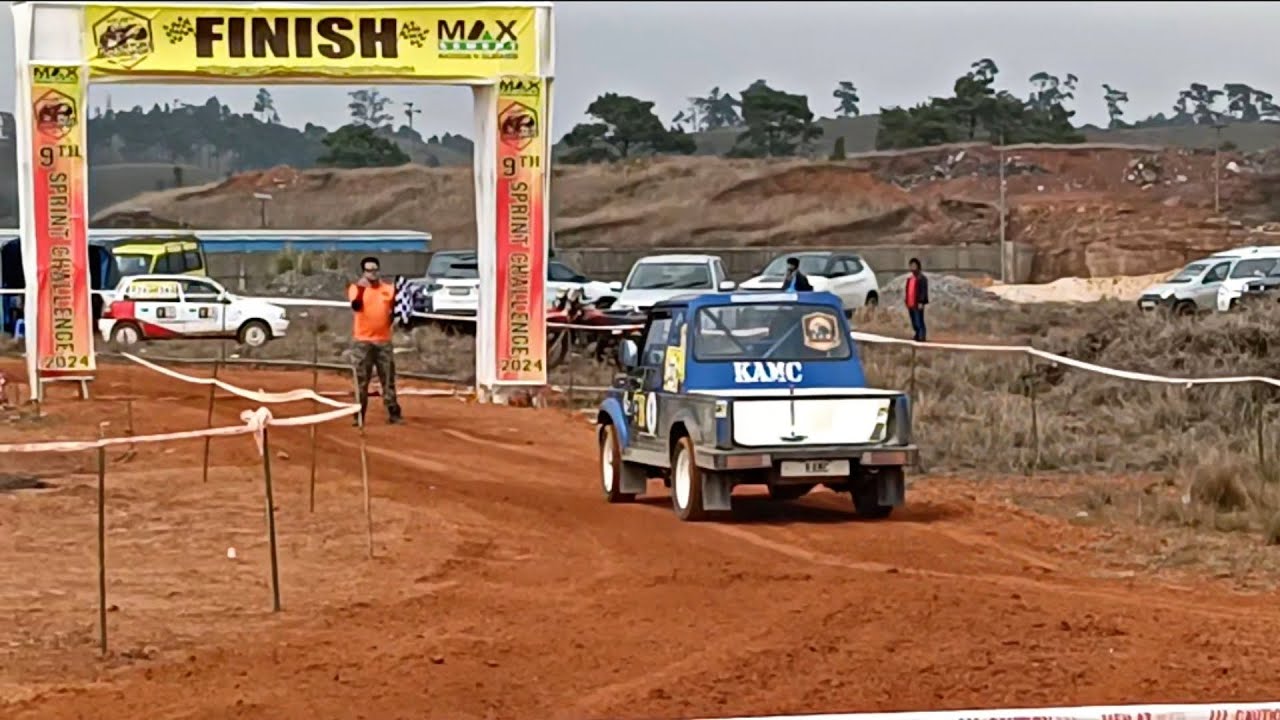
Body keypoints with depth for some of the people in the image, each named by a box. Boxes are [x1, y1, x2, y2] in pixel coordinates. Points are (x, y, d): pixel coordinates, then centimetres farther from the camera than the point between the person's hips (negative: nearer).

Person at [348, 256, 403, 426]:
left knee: (388, 378, 3)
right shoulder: (356, 288, -3)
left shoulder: (388, 289, 7)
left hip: (384, 340, 3)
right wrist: (361, 288, -37)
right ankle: (359, 416, 1)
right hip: (363, 341, -3)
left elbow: (394, 310, 17)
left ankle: (394, 413, 5)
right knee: (361, 379, -1)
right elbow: (356, 306, -23)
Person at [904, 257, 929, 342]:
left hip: (917, 304, -8)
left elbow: (924, 291, -13)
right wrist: (907, 302, 17)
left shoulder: (922, 278, -7)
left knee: (919, 321, -8)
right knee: (914, 322, 12)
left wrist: (921, 302, -19)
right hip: (911, 304, 8)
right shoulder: (909, 278, 17)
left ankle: (921, 337, -7)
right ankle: (917, 336, 20)